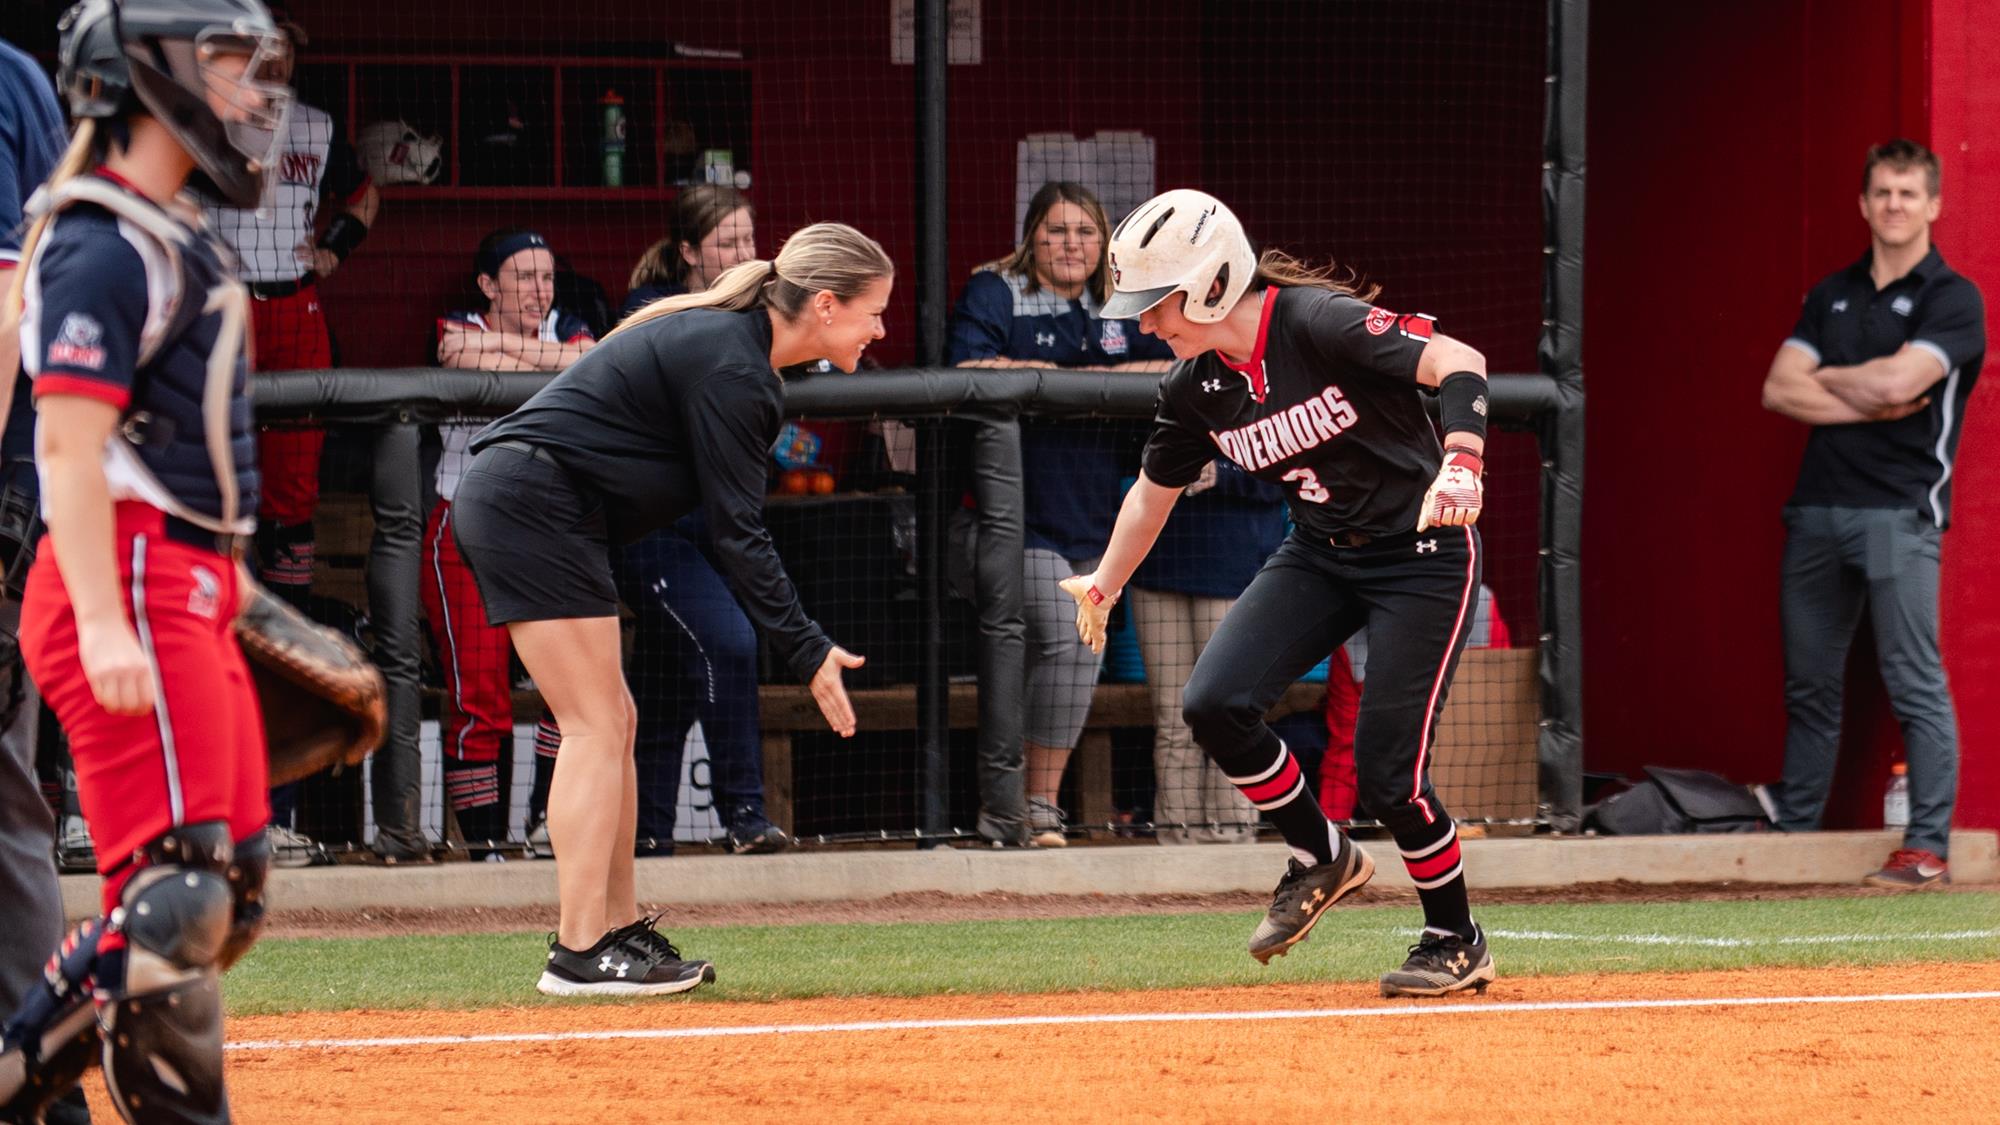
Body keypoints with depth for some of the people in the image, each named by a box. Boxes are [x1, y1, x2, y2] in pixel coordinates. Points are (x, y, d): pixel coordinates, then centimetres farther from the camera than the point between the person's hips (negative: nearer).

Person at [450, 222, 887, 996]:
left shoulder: (723, 342, 15)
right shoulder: (729, 367, -16)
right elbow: (737, 531, -16)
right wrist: (807, 652, -13)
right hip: (535, 510, -10)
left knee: (610, 723, 12)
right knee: (596, 728, -10)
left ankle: (620, 931, 15)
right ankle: (579, 954, -12)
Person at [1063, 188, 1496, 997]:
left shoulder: (1319, 324, -24)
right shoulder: (1194, 386, -2)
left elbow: (1458, 364, -32)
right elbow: (1155, 492, 15)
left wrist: (1460, 463, -47)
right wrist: (1103, 588, 20)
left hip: (1423, 556, -7)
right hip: (1320, 556, 7)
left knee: (1387, 769, -11)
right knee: (1214, 704, -11)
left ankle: (1456, 942, 12)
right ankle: (1321, 858, 13)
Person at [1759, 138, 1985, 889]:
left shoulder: (1952, 300, -1)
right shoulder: (1832, 296, 17)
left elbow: (1897, 381, -16)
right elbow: (1779, 389, 7)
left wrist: (1825, 378, 2)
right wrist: (1864, 405, -7)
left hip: (1899, 510, -6)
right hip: (1818, 508, 6)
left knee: (1915, 685, -9)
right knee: (1810, 684, 10)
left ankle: (1929, 847, -9)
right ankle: (1792, 835, 16)